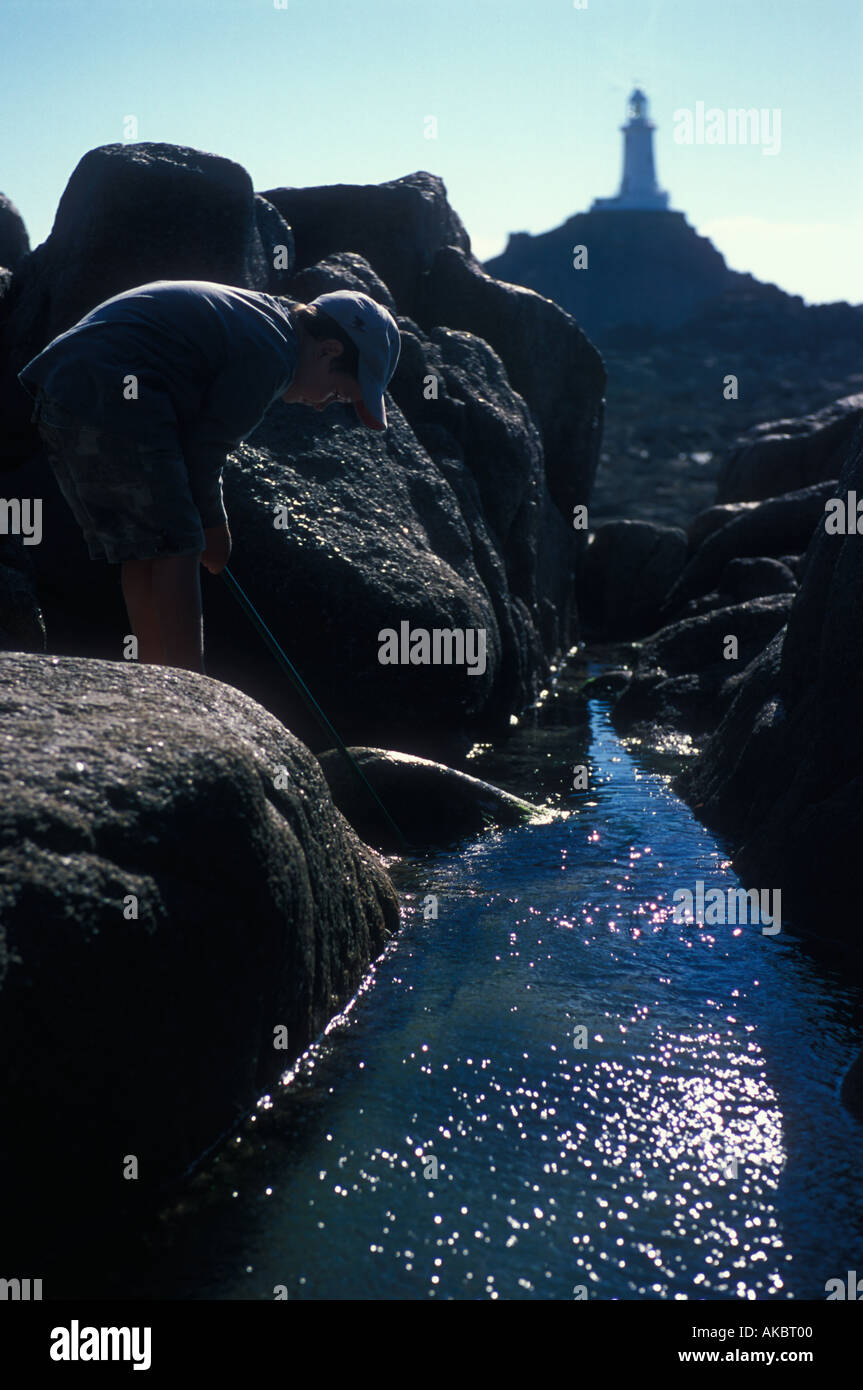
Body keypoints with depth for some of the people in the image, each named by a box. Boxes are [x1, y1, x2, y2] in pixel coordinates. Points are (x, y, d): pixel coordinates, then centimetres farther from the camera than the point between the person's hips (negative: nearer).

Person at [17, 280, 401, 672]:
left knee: (139, 550, 12)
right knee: (175, 548, -7)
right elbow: (205, 445, -7)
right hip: (112, 402, -10)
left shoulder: (250, 310, 21)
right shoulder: (271, 355, -9)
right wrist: (212, 525, 7)